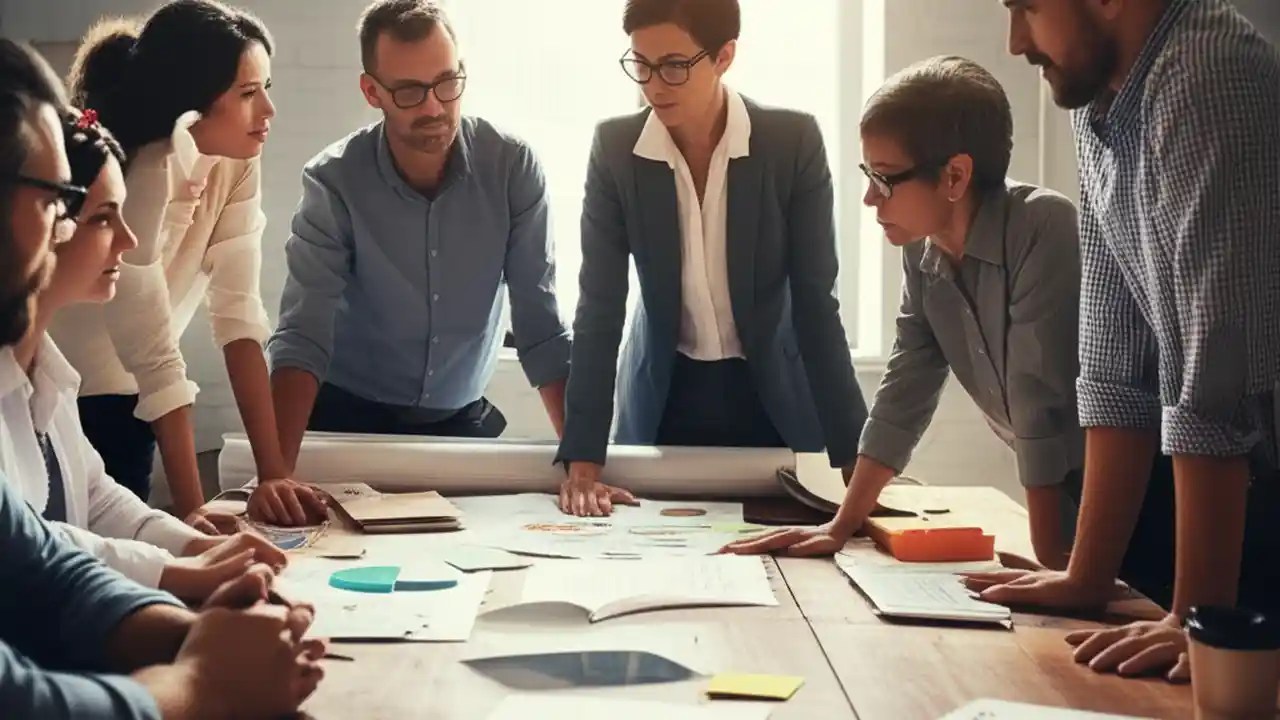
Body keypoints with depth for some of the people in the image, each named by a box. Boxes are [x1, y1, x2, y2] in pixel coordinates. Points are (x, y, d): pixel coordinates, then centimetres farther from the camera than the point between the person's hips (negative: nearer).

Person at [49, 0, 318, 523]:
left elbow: (240, 312, -16)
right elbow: (158, 362, -30)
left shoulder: (237, 160, -11)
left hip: (122, 397, 6)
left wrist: (273, 472, -21)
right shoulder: (130, 178, -30)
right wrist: (192, 510, -30)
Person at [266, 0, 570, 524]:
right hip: (349, 418, -1)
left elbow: (541, 328, -12)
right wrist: (277, 472, -36)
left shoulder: (512, 167, -14)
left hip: (461, 421, 2)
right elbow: (303, 337, -22)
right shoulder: (333, 182, -17)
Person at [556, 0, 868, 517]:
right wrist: (583, 462, -18)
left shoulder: (793, 142, -15)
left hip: (773, 398, -1)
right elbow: (600, 306, -12)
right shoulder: (615, 147, -11)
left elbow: (816, 303, -13)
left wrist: (855, 457, -17)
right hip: (664, 399, 1)